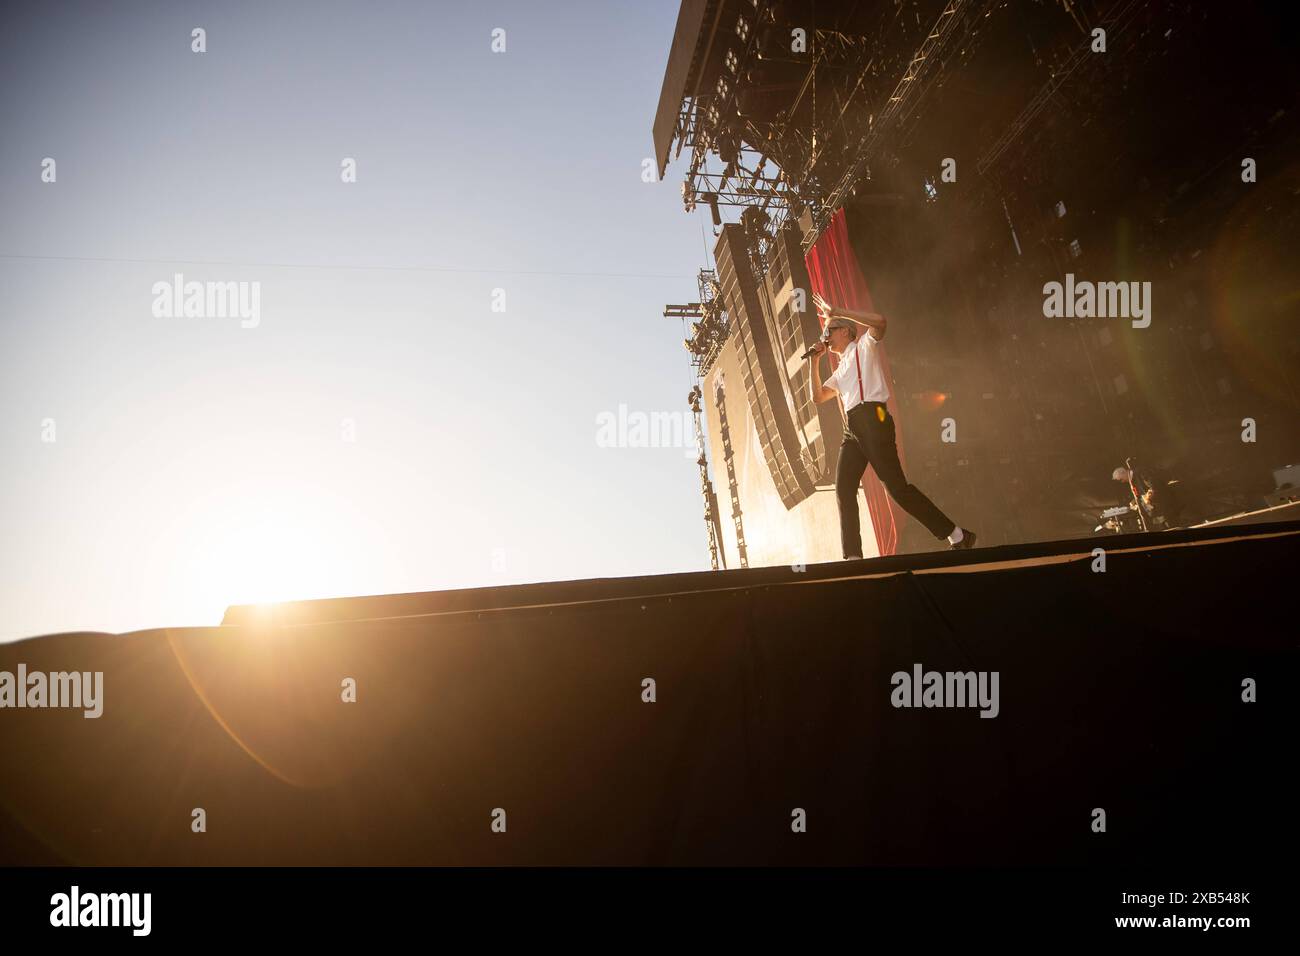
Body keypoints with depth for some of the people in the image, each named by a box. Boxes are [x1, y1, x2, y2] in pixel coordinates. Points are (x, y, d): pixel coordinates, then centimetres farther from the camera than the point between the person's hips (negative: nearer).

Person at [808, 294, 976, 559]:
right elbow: (817, 396, 27)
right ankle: (853, 556, -9)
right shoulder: (840, 371, 32)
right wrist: (815, 361, 21)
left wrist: (836, 312, -8)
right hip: (853, 428, 8)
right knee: (843, 489, -5)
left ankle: (958, 537, -9)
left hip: (873, 418, -8)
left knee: (896, 485, -15)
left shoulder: (864, 346, 10)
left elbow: (879, 321, -11)